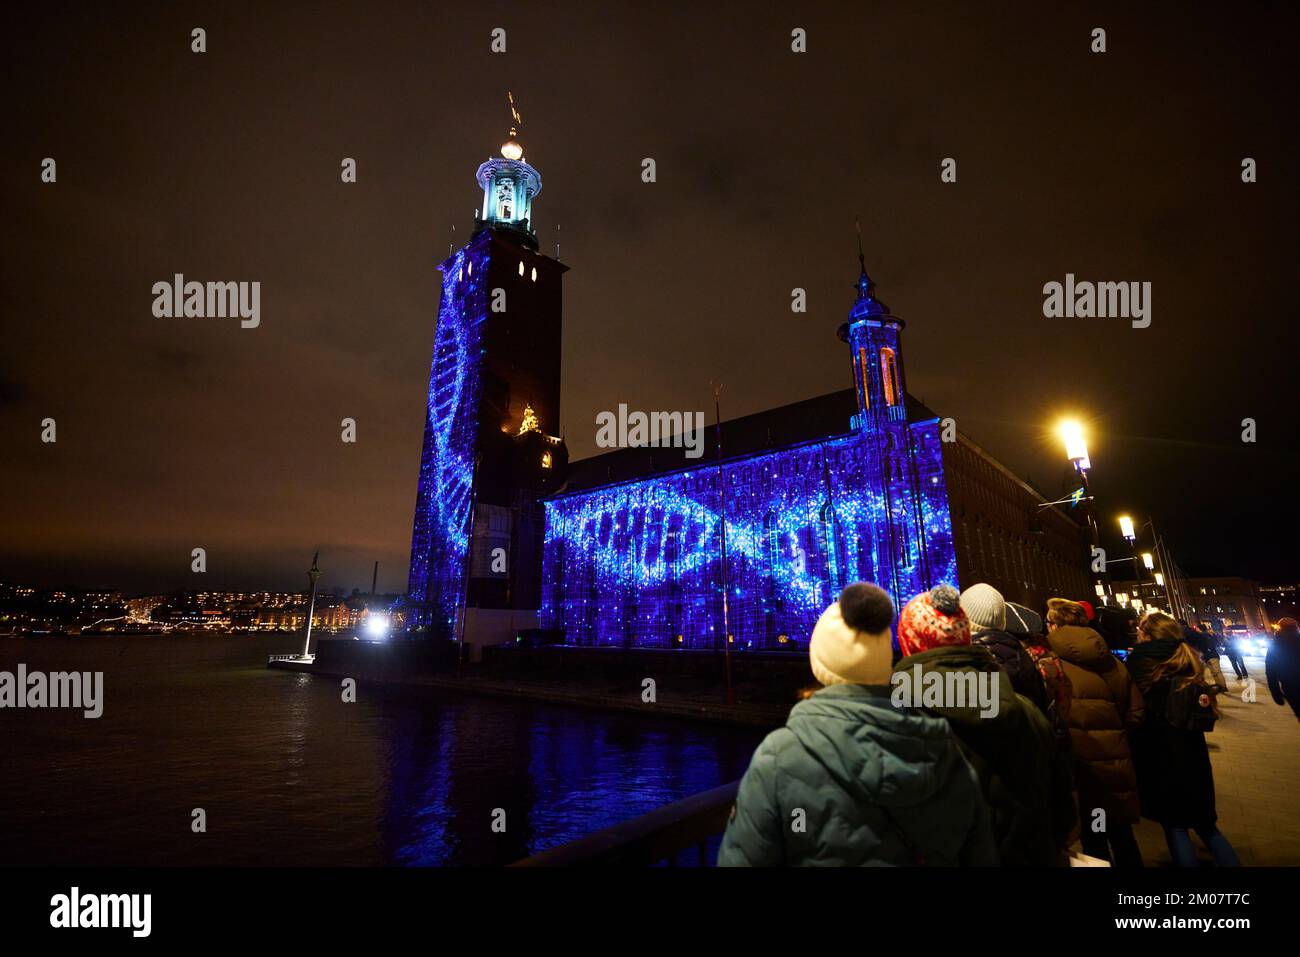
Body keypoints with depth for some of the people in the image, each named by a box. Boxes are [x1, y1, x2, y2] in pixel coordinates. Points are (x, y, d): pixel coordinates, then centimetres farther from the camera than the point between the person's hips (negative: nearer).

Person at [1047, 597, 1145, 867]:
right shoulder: (1114, 663, 4)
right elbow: (1135, 714, 7)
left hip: (1082, 766, -5)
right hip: (1117, 762, 6)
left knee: (1093, 842, 8)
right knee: (1122, 836, 22)